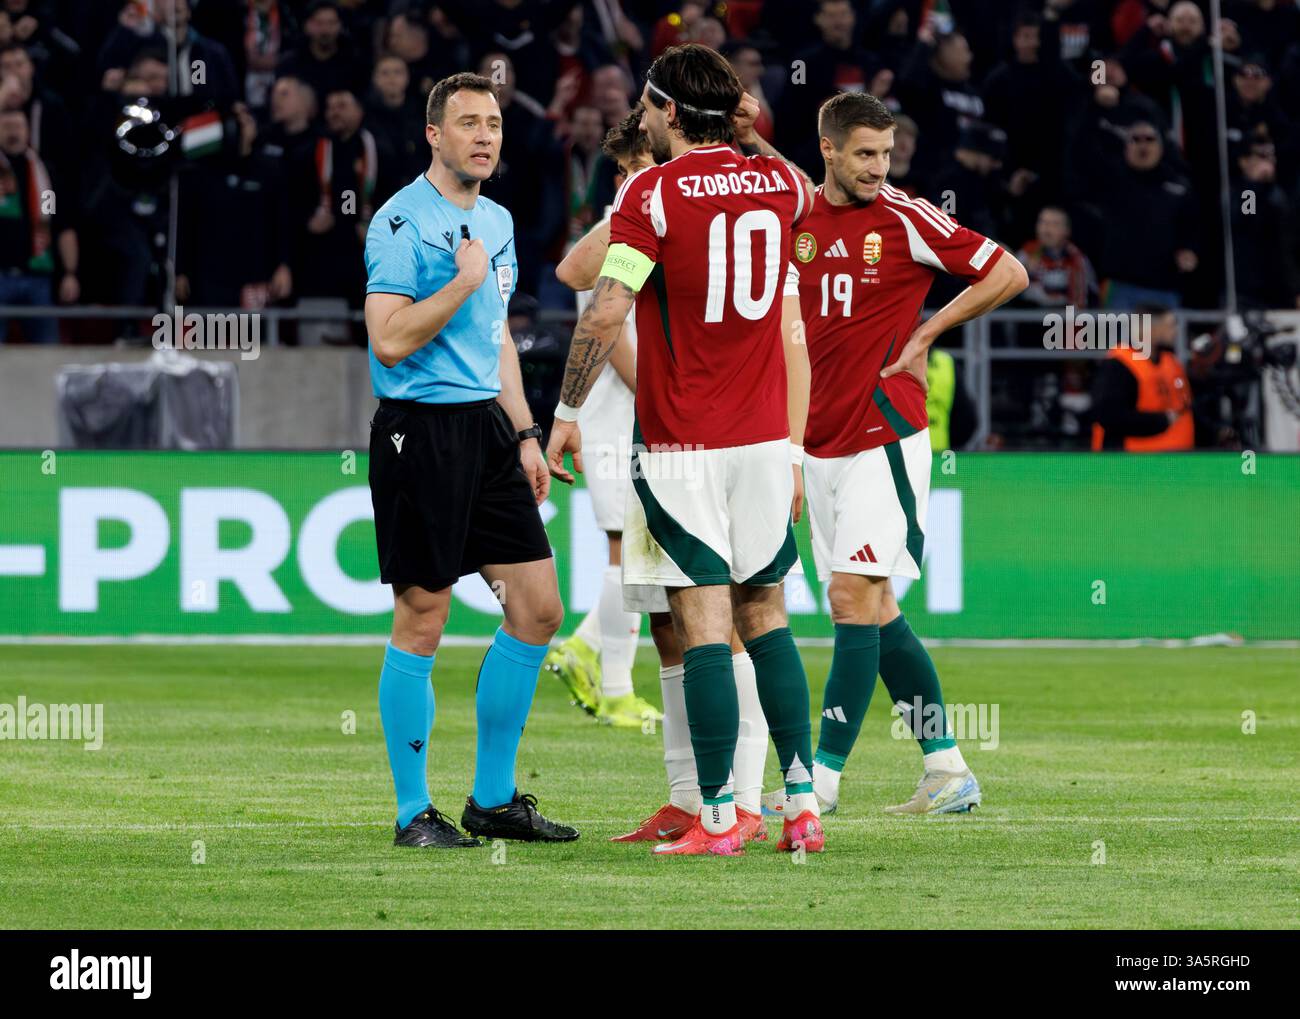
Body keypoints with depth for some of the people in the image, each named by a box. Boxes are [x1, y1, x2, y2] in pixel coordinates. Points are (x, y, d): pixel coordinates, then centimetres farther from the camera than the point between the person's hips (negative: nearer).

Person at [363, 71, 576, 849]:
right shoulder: (402, 222, -11)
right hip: (420, 429, -8)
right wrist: (464, 281, -17)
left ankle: (494, 799, 16)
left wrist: (525, 434, 20)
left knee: (538, 608, 5)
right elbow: (390, 341, -19)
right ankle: (415, 812, 5)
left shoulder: (496, 222, 15)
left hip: (485, 428, 8)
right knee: (423, 619, -4)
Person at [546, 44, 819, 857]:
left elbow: (606, 312, -16)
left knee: (704, 629, -4)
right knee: (766, 616, 14)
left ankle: (718, 819, -5)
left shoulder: (652, 193, -10)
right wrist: (752, 135, 24)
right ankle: (803, 803, 10)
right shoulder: (780, 183, 5)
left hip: (680, 445, -5)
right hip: (763, 433, 5)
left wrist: (567, 413, -7)